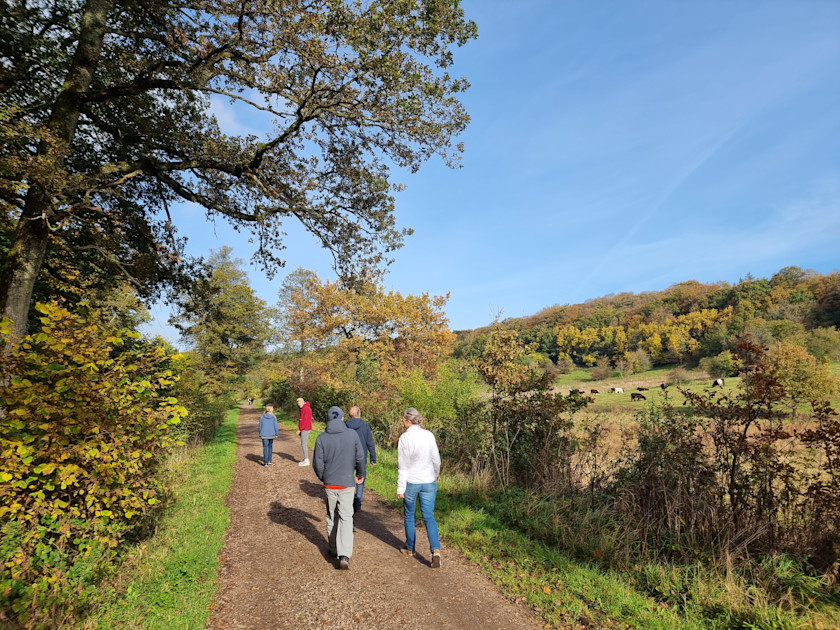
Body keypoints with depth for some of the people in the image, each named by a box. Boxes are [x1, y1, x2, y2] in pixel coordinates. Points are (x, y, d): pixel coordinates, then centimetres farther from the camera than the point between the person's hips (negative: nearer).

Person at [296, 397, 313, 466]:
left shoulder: (306, 408, -17)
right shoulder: (304, 408, 16)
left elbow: (305, 420, -22)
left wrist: (300, 429, -19)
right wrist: (300, 429, 16)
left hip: (305, 429, -10)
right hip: (304, 429, 10)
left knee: (304, 444, -7)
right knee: (304, 444, 13)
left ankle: (306, 461, -5)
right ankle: (306, 459, 18)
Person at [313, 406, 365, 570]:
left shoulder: (322, 438, -8)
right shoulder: (352, 434, -9)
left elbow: (318, 464, -6)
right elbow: (360, 457, -4)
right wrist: (360, 474, 14)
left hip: (329, 484, 1)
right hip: (347, 483, -1)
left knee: (331, 517, 18)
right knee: (346, 518, 3)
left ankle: (334, 549, 31)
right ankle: (344, 556, -9)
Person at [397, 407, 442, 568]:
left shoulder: (404, 438, -14)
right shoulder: (429, 435, -4)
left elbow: (402, 466, -13)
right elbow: (436, 460, 4)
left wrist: (400, 488, -6)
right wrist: (435, 476, 22)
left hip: (411, 482, -2)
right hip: (428, 482, 3)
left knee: (409, 515, 19)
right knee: (429, 517, 8)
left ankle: (410, 548, 34)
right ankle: (436, 550, -9)